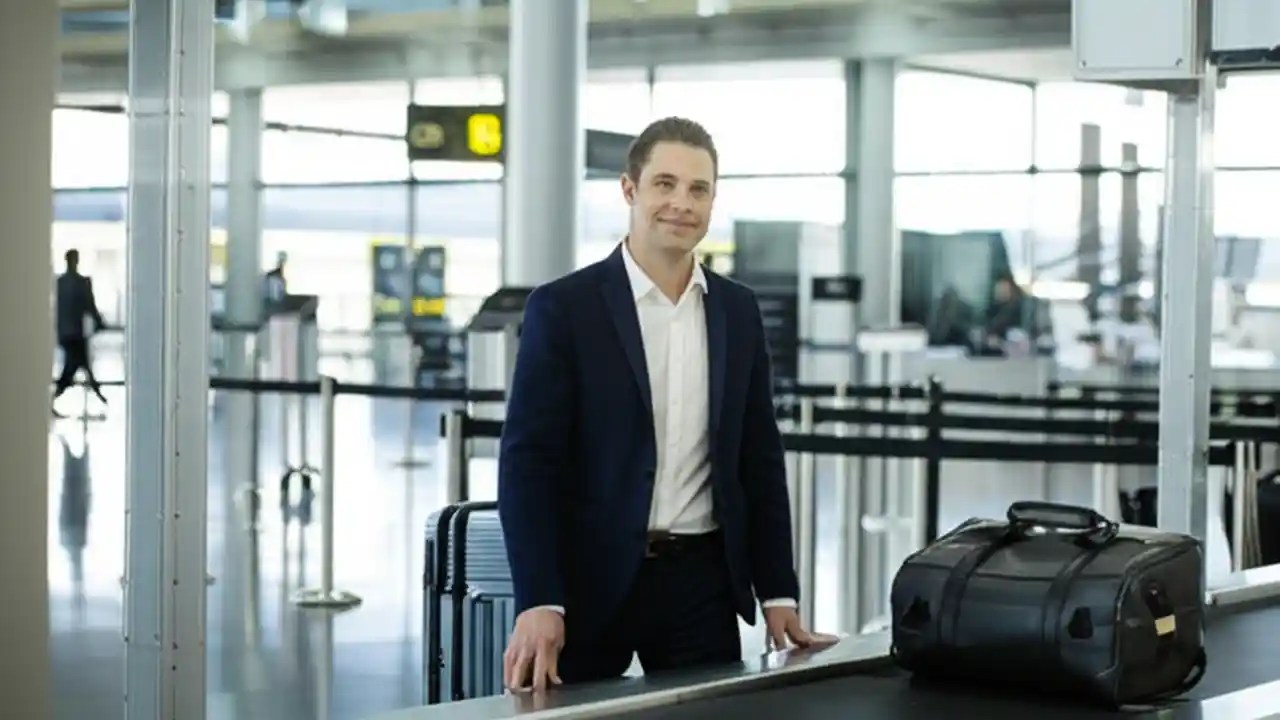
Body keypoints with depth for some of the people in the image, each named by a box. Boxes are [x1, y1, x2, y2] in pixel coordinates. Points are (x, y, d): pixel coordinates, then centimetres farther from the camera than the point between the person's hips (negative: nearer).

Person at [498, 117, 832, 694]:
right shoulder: (563, 307, -5)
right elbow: (528, 460, -9)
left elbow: (760, 458, 12)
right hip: (592, 582, -3)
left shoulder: (738, 311, 9)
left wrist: (777, 593, 8)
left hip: (702, 581, 4)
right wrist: (539, 602, -18)